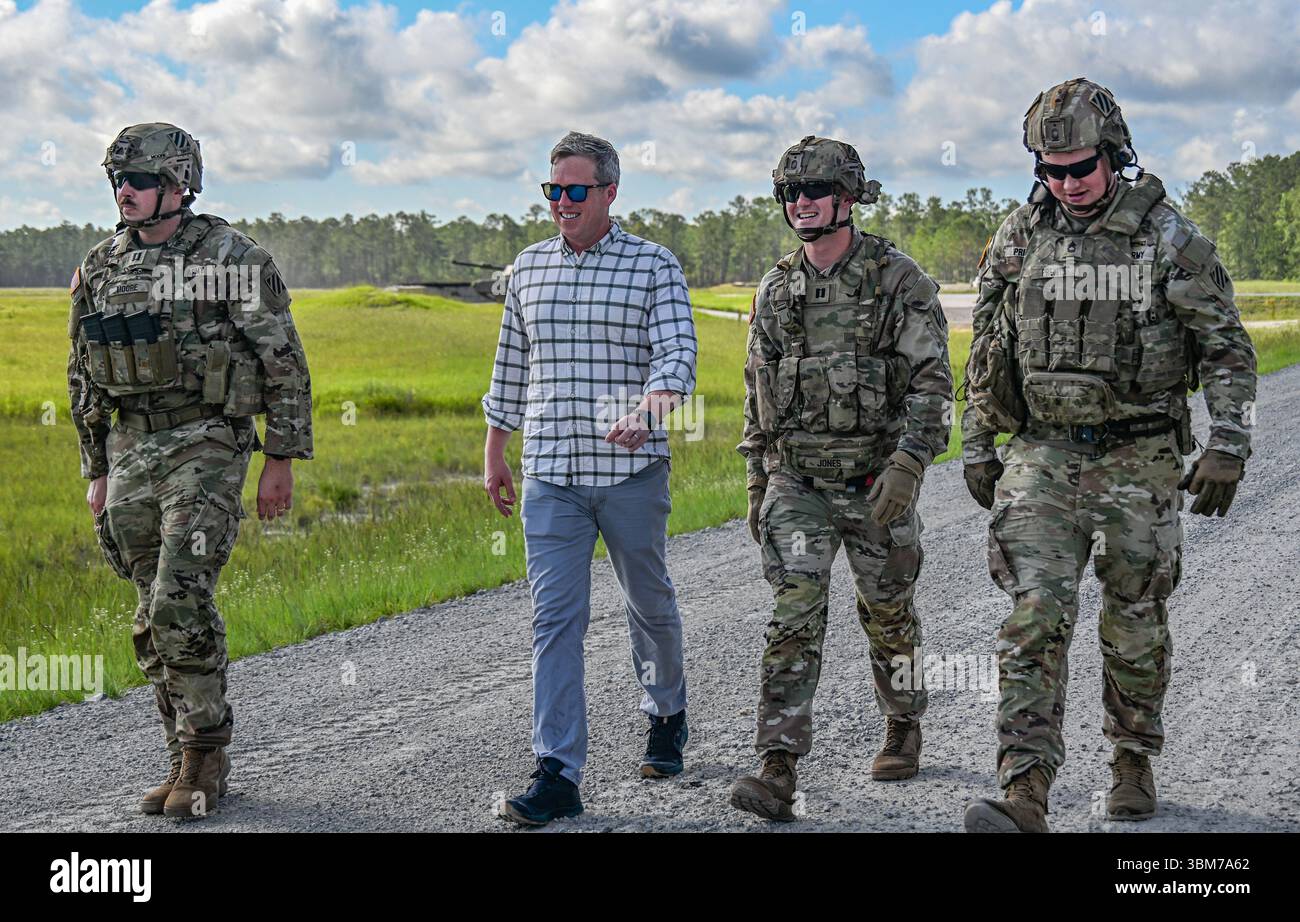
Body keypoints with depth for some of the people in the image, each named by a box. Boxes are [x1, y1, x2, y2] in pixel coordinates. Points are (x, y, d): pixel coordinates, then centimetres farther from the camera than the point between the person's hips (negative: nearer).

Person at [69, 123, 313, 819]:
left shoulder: (231, 258, -7)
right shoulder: (99, 269, 10)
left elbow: (285, 364, -5)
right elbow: (84, 380, 18)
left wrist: (281, 462, -8)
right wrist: (96, 472, 17)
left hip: (207, 450, -6)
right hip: (132, 452, 6)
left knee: (180, 601, -16)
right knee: (155, 617, 8)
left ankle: (205, 753, -2)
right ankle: (192, 761, 18)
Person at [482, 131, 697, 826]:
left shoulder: (654, 266, -2)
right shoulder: (528, 268, 10)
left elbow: (677, 353, -14)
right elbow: (510, 367, 18)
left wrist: (646, 411, -34)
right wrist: (494, 454, 18)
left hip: (632, 469, -2)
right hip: (549, 473, 2)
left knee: (649, 602, 13)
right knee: (554, 617, -5)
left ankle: (666, 714, 39)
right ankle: (558, 774, -7)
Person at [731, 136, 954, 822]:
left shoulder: (898, 279, -6)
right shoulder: (776, 290, 8)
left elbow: (932, 381, -12)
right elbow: (757, 392, 15)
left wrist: (907, 467, -24)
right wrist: (756, 486, 13)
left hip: (874, 479, -2)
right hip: (795, 480, 2)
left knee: (887, 613, 13)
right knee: (793, 616, -10)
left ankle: (902, 728, 37)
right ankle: (777, 772, -15)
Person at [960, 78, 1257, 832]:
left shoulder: (1168, 237, -5)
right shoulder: (1019, 240, 4)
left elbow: (1228, 347, -3)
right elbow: (987, 352, 14)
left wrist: (1229, 446, -11)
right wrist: (977, 449, 12)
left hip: (1139, 459, -2)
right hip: (1042, 456, 2)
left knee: (1135, 623, 9)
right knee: (1036, 617, -11)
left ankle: (1133, 765, 30)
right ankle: (1026, 797, -16)